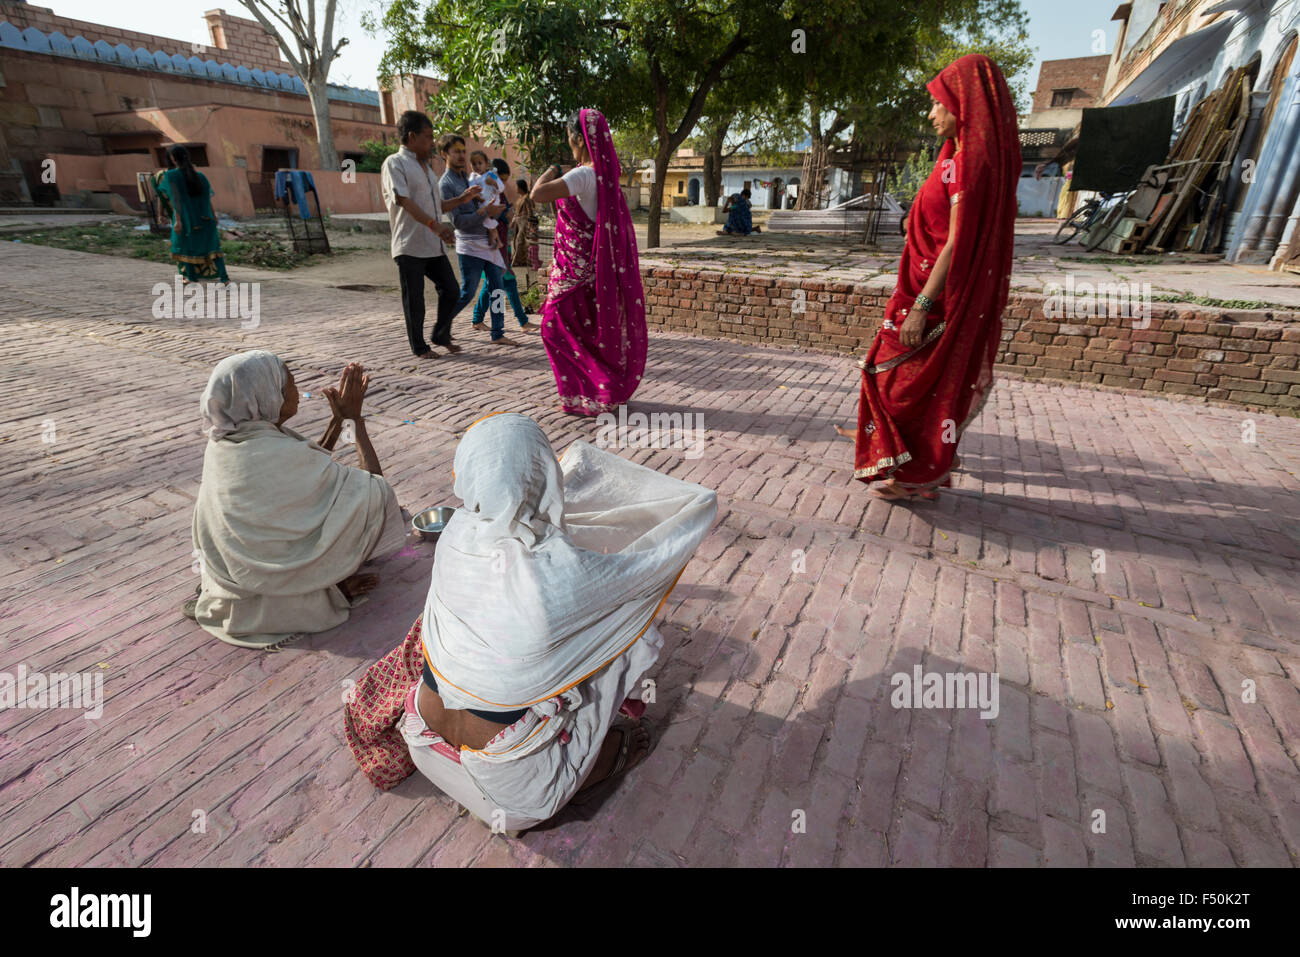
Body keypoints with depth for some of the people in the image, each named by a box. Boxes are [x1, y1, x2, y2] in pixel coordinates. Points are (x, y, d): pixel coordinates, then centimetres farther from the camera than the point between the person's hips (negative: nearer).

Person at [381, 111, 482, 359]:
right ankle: (419, 346, 12)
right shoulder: (395, 163, -4)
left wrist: (461, 199, 12)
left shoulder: (425, 166, 22)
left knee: (451, 292, 5)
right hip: (409, 245, -7)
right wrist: (434, 224, -29)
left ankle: (441, 336, 23)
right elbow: (403, 200, -17)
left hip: (434, 245, 7)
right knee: (414, 300, 0)